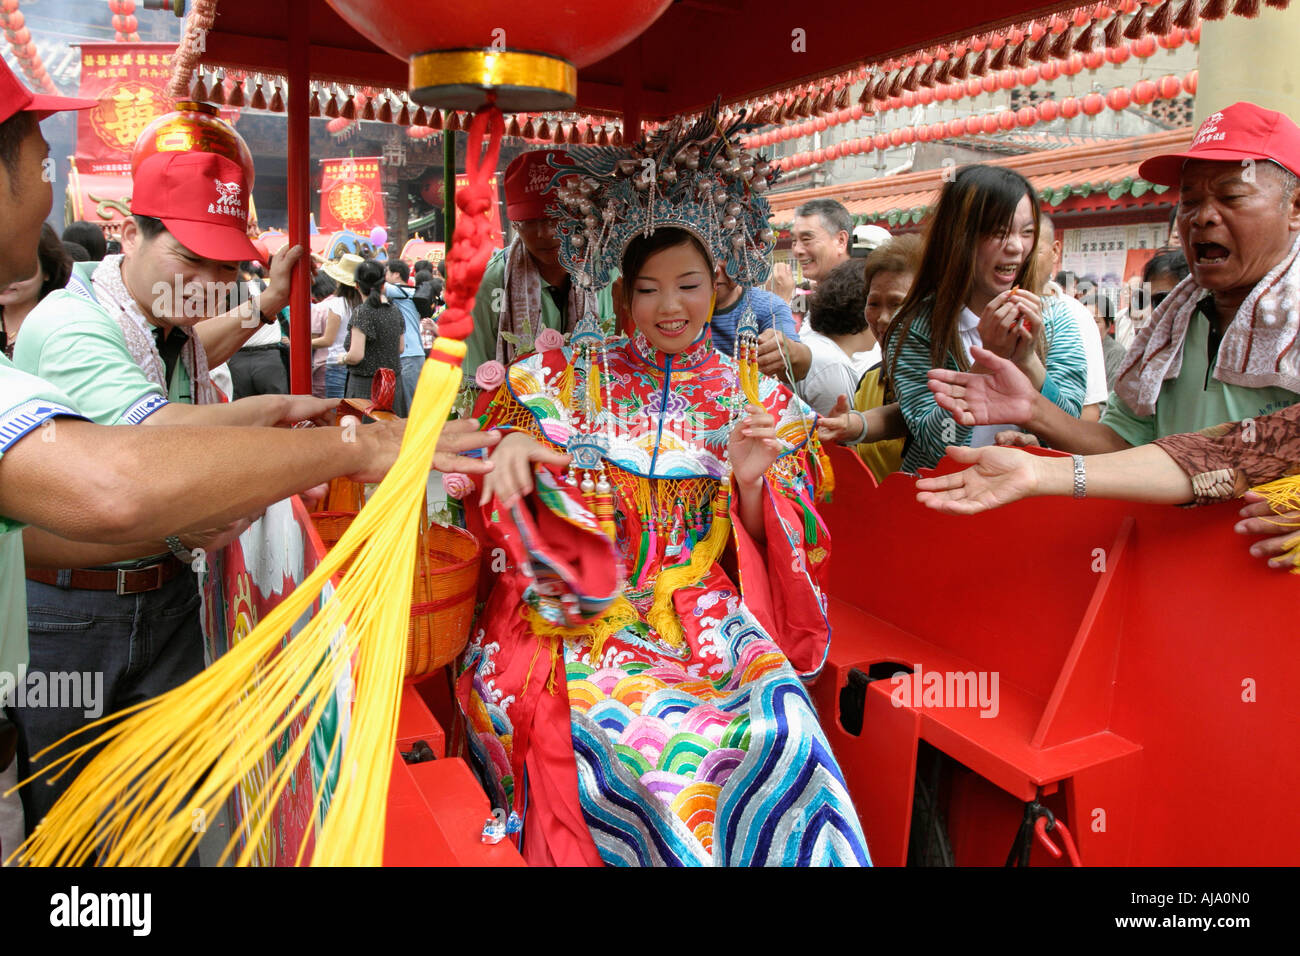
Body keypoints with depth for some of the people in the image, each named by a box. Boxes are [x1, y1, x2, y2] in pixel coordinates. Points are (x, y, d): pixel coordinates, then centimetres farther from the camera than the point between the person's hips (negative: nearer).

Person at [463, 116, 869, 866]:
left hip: (709, 616, 0)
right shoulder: (574, 374, 9)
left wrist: (752, 482, -13)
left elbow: (776, 554, 8)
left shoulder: (757, 398, 9)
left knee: (780, 728, -28)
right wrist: (511, 446, -11)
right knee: (609, 733, -30)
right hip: (586, 615, 0)